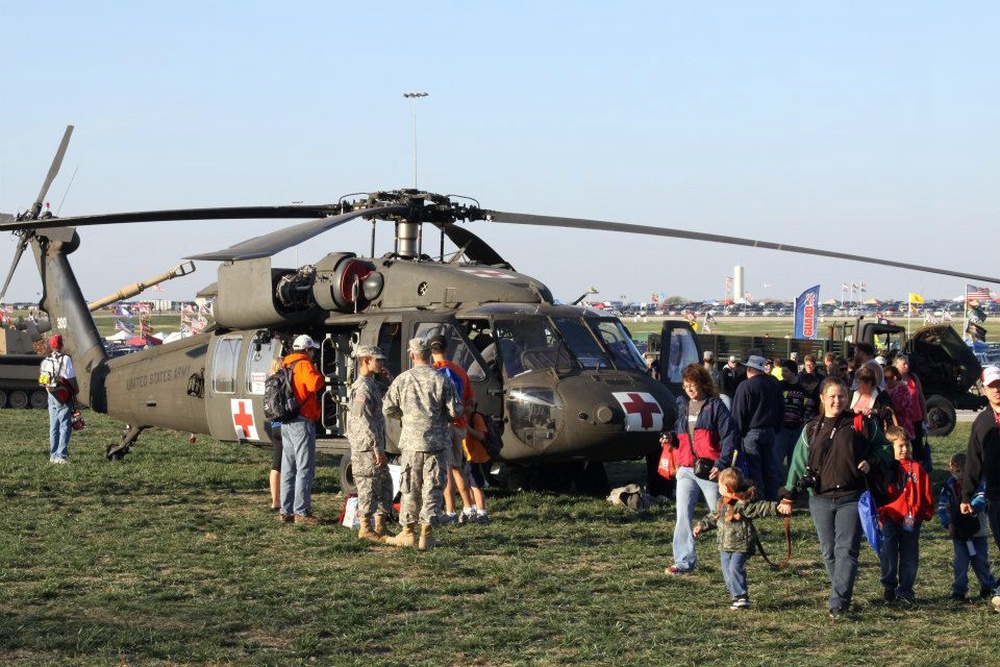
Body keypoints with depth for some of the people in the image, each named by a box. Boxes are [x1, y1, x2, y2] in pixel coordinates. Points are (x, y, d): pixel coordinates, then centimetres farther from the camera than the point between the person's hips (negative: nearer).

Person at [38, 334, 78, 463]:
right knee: (65, 426, -4)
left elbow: (43, 381, 11)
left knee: (53, 426, 13)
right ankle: (61, 456, -10)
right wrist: (76, 390, 3)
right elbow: (71, 378, -13)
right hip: (64, 397, -7)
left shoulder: (46, 360, 9)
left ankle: (53, 455, 16)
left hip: (52, 396, 7)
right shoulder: (65, 359, -13)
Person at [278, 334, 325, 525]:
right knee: (305, 468, -6)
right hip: (302, 422, -9)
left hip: (286, 423, 9)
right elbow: (314, 384, -27)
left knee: (288, 468, 13)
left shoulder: (285, 366, 15)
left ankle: (285, 511, 16)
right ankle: (301, 511, -9)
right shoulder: (303, 364, -11)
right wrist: (321, 379, -4)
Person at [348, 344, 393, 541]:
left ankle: (380, 528, 18)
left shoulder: (371, 385, 18)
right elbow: (363, 421, -21)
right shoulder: (362, 388, -15)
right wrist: (377, 448, -21)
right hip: (367, 449, -10)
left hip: (374, 447, 10)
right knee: (368, 488, -5)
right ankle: (365, 529, 1)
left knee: (385, 487, 13)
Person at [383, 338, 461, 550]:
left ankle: (408, 532, 14)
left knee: (410, 488, 10)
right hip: (437, 441, -1)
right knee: (433, 488, 3)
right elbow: (455, 411, -6)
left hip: (411, 441, 1)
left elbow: (388, 410, 2)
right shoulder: (442, 380, -6)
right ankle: (427, 533, 0)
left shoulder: (402, 379, -2)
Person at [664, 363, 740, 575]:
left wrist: (721, 464, -18)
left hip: (709, 470, -5)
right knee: (683, 515, -2)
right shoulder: (683, 405, 14)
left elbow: (729, 437, -10)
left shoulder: (715, 406, -5)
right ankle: (684, 561, 1)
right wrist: (671, 438, 1)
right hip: (686, 470, 5)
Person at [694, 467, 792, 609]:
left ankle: (742, 597, -15)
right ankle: (736, 596, 17)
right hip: (725, 546, 8)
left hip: (741, 545, -8)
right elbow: (714, 517, 26)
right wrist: (702, 526, 22)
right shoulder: (721, 503, 10)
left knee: (735, 568, -21)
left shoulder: (744, 504, -16)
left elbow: (762, 507, -22)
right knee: (727, 571, 7)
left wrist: (779, 507, -35)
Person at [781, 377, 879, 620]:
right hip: (821, 500, 3)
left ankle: (838, 604, -14)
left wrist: (870, 463, -8)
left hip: (851, 498, -3)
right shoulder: (812, 429, 9)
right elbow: (799, 461, 13)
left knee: (846, 551, -10)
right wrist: (790, 492, 10)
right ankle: (842, 596, 20)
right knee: (829, 552, 7)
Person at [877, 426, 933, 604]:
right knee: (888, 555, 1)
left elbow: (926, 493, 6)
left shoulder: (916, 468, 4)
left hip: (912, 521, 2)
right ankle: (888, 587, 16)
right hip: (890, 519, -2)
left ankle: (905, 590, 14)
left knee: (909, 557, 5)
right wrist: (879, 514, -5)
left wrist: (926, 513, 0)